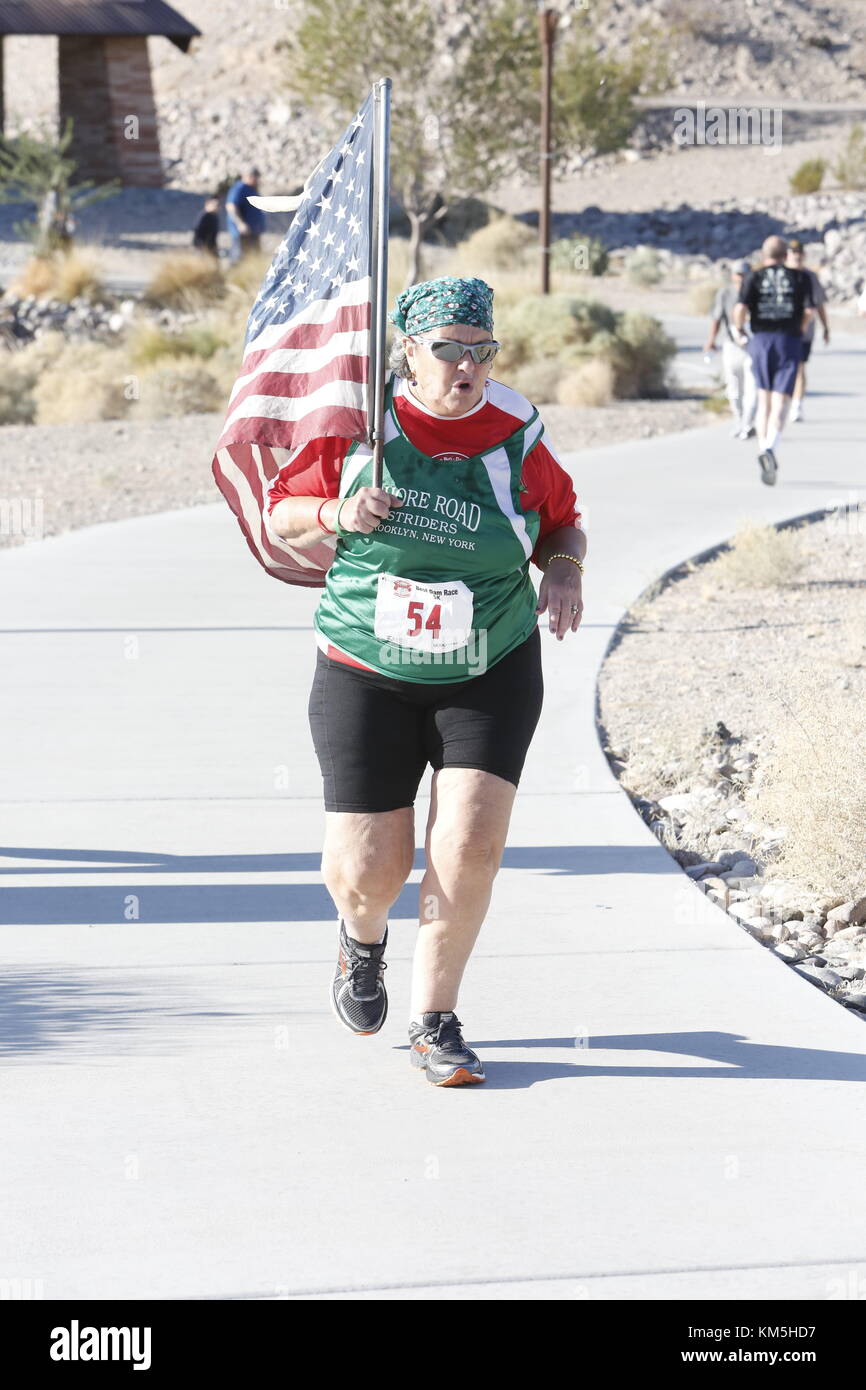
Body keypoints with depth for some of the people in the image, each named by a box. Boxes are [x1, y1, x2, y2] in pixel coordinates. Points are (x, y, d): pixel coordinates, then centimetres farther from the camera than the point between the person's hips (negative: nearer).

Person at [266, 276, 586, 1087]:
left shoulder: (513, 438, -4)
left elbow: (561, 523, 12)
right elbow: (281, 518, 2)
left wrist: (566, 567, -10)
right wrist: (336, 514, -19)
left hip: (489, 676, 1)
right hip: (368, 677, 0)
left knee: (469, 847, -14)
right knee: (368, 870, -2)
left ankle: (434, 1021, 5)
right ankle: (362, 937, 37)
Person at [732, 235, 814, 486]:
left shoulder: (753, 278, 3)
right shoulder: (799, 278, 4)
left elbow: (741, 308, -12)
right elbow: (808, 311, -5)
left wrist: (739, 331, 5)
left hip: (760, 340, 1)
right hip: (789, 342, -1)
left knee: (764, 399, 17)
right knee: (780, 403, -7)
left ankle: (764, 449, 12)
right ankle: (770, 450, -29)